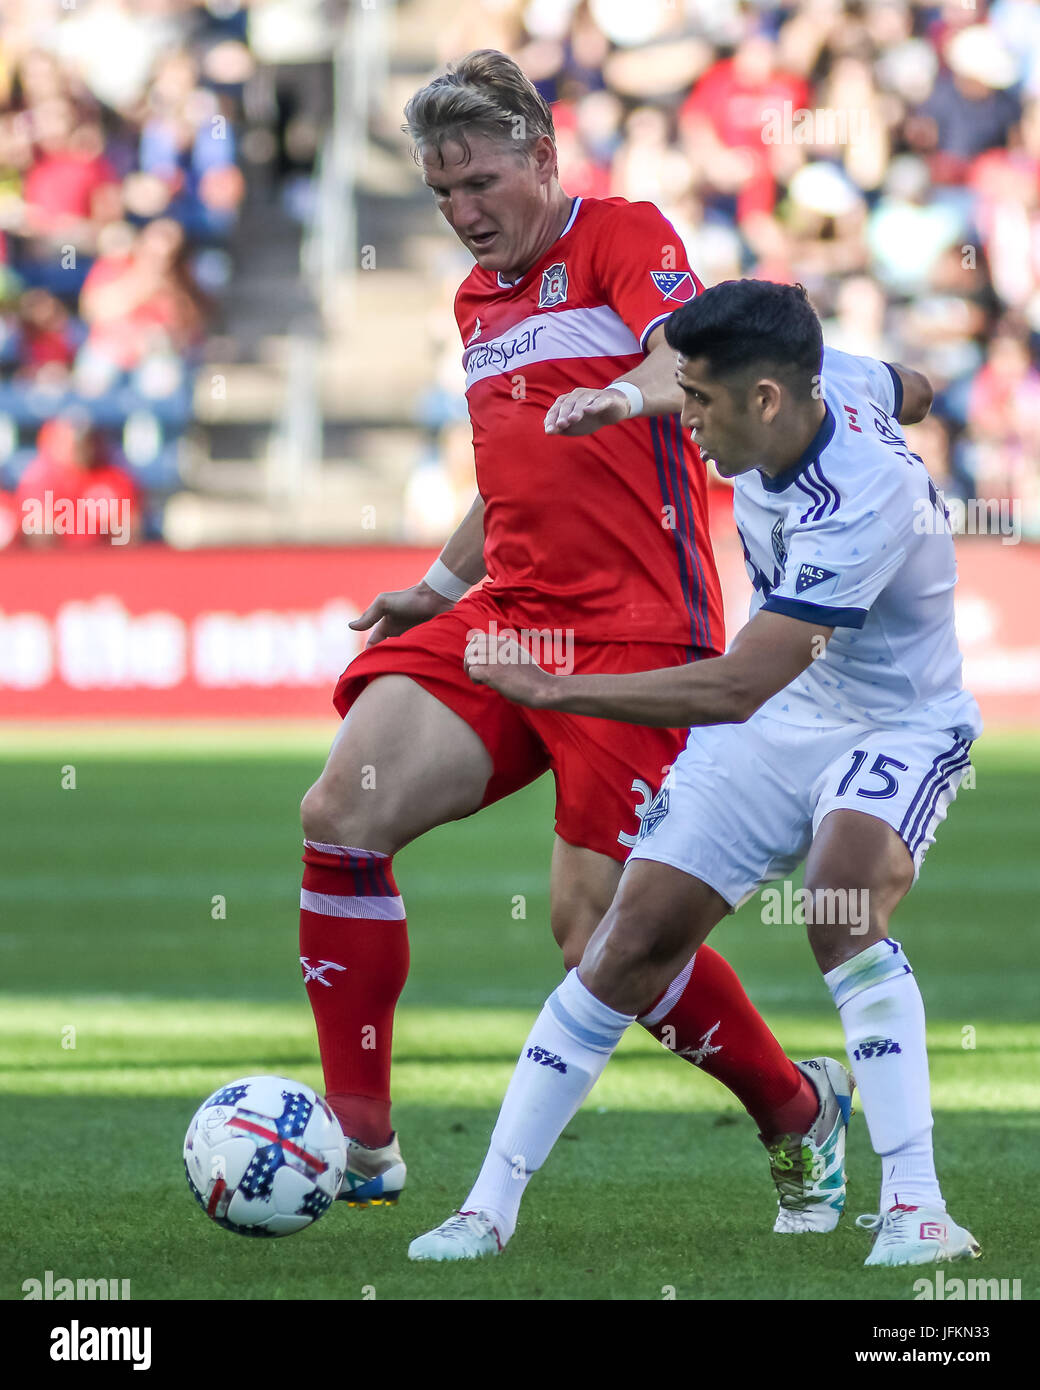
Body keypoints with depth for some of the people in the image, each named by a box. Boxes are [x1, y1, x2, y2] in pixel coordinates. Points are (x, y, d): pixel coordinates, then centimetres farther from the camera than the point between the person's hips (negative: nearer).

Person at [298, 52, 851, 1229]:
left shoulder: (622, 237, -2)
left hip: (635, 633, -7)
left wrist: (626, 393, -43)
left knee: (595, 933, -9)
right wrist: (438, 586, 22)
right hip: (504, 620, 7)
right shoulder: (479, 297, 20)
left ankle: (799, 1112, 16)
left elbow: (690, 359, -22)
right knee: (341, 811, -12)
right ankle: (359, 1147, -6)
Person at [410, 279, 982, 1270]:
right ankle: (490, 1206, 2)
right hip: (768, 718, 7)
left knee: (841, 913, -34)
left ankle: (915, 1207, -27)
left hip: (894, 728, -7)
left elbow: (736, 688, -38)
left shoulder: (859, 507, -36)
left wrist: (553, 689, -34)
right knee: (631, 944, -2)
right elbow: (914, 388, 13)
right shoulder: (824, 376, -13)